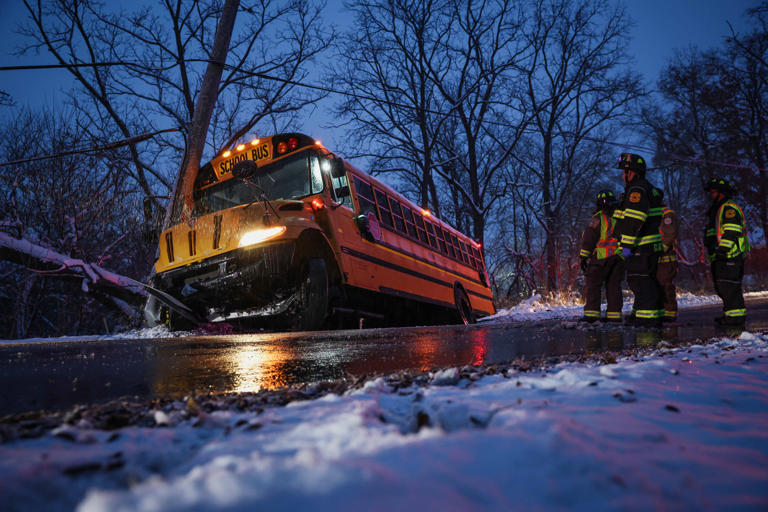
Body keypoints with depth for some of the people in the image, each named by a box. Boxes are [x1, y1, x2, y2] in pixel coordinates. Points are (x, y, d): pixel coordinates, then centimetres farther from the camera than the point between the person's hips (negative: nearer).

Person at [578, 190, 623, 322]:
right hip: (618, 258, 6)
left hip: (601, 258, -6)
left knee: (593, 285, -2)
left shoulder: (597, 219, -9)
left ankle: (591, 313, -7)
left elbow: (588, 240, -10)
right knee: (614, 286, 10)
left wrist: (583, 257, -4)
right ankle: (614, 315, 10)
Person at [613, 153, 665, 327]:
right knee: (649, 282, 16)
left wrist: (627, 245, -23)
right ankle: (655, 316, 24)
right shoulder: (650, 189, 22)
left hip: (640, 248, -11)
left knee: (641, 283, -8)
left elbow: (634, 220, -23)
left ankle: (648, 319, -6)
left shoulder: (637, 190, -13)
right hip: (652, 247, 11)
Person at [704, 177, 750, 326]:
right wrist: (714, 251, 24)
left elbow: (732, 232, -19)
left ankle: (736, 314, -9)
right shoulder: (718, 210, 25)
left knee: (729, 286, -12)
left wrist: (722, 249, -24)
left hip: (730, 256, -11)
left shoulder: (729, 207, -7)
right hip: (721, 256, 11)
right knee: (721, 287, 13)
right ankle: (730, 313, 20)